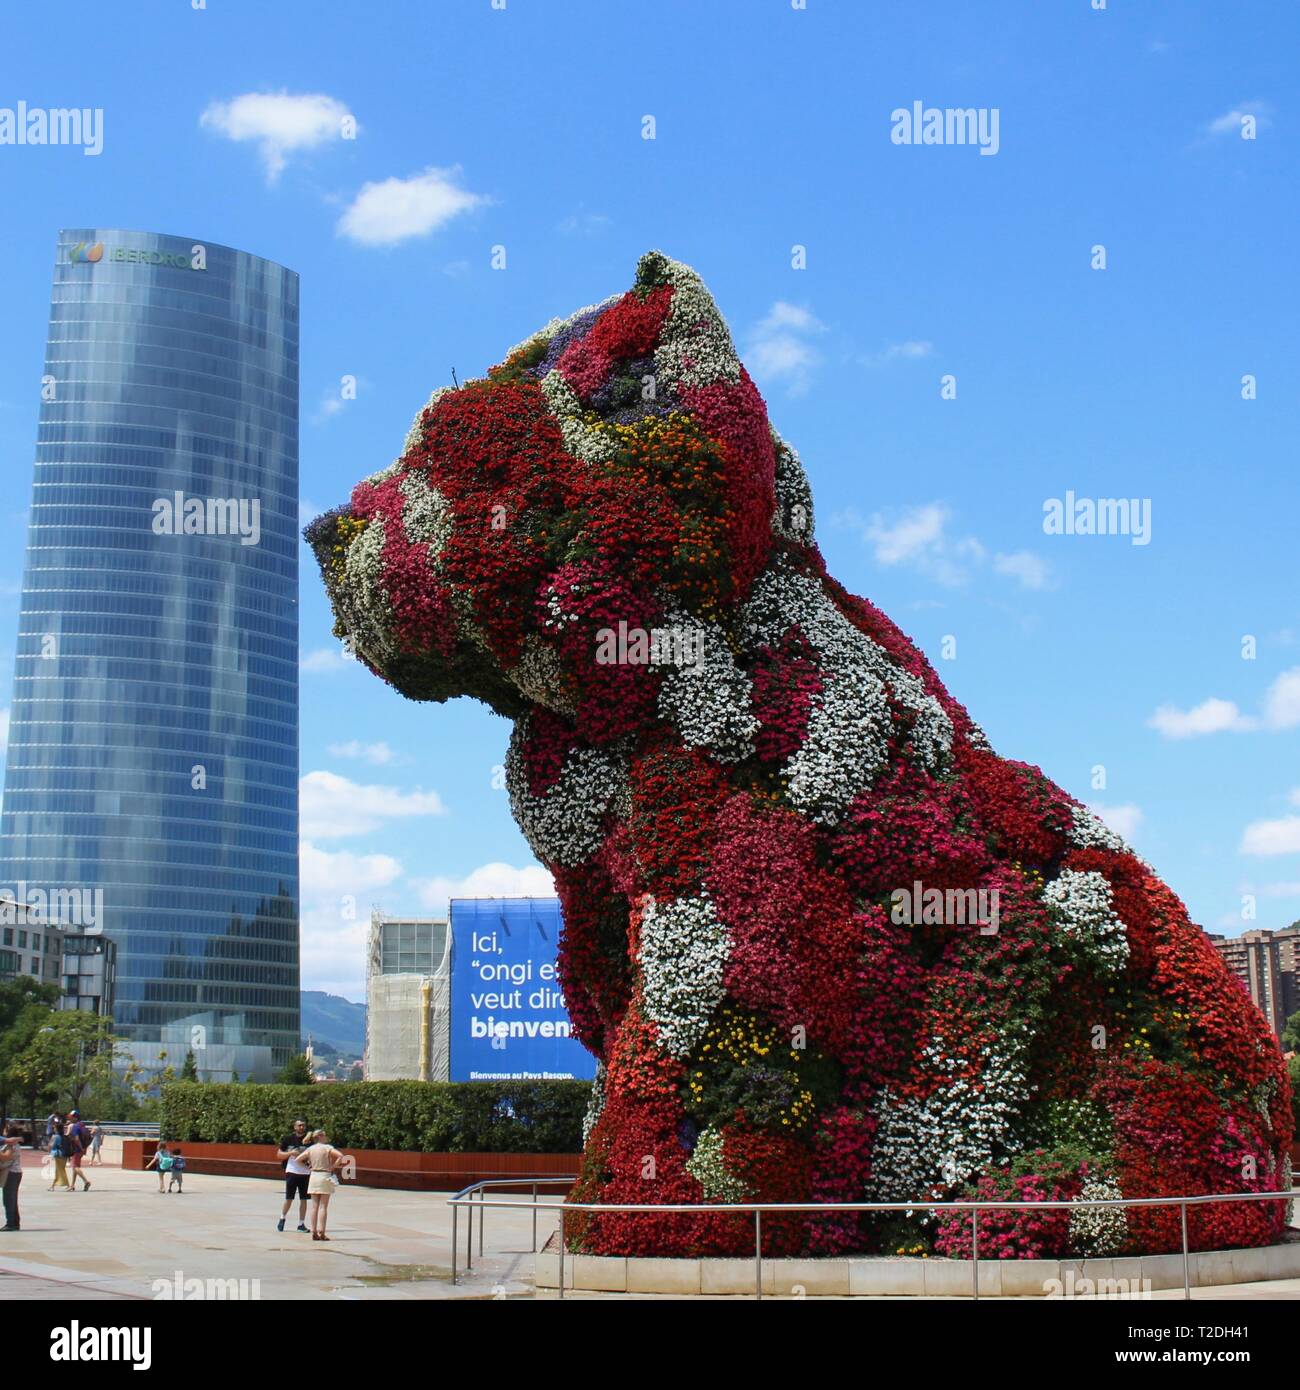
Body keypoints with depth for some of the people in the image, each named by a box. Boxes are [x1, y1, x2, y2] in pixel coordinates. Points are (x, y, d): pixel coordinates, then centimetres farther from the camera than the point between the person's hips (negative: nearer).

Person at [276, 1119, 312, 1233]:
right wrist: (291, 1153, -14)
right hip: (292, 1172, -2)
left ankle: (301, 1223, 13)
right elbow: (279, 1154, 2)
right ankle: (282, 1219, 24)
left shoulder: (309, 1139, 3)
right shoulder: (288, 1139, 0)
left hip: (305, 1173, 2)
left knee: (303, 1199, 4)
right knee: (289, 1198, 2)